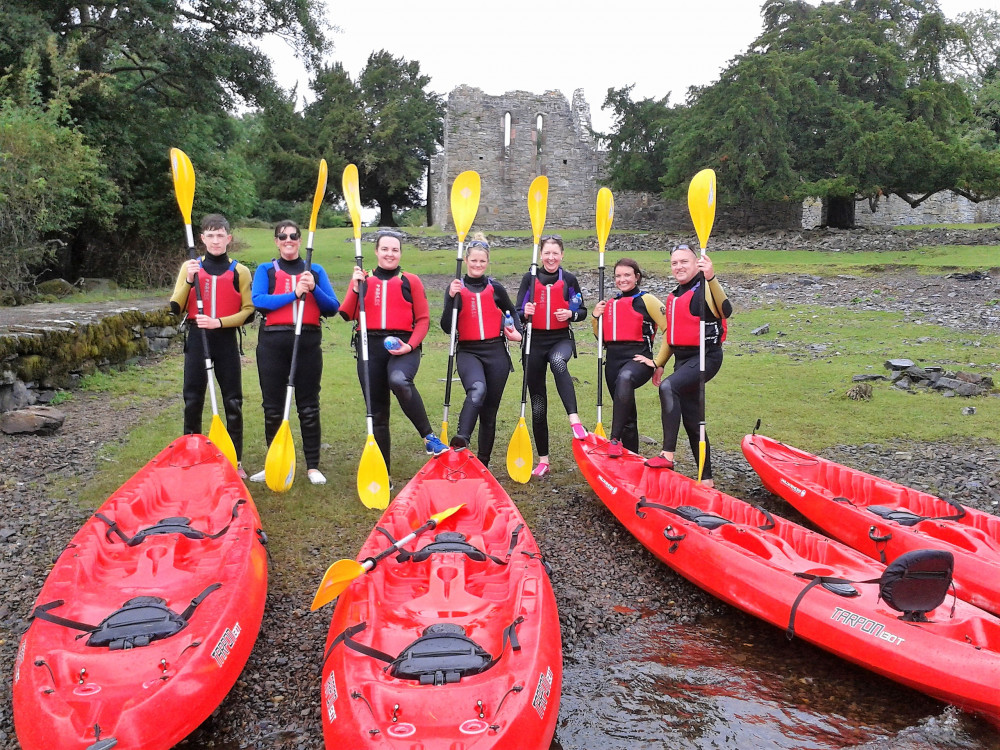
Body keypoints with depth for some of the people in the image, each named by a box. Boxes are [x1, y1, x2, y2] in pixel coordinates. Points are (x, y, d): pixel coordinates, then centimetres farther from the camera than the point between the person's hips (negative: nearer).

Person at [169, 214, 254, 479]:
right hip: (197, 339, 1)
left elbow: (248, 311, -2)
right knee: (192, 400, 6)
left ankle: (236, 461, 13)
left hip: (226, 341, -1)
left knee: (233, 402, 2)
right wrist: (189, 280, -15)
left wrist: (219, 322, -16)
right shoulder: (190, 267, 5)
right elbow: (175, 308, -1)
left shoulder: (240, 271, 2)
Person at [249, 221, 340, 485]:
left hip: (308, 343, 0)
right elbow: (258, 301, -9)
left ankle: (313, 466, 10)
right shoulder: (266, 270, 9)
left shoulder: (316, 271, 11)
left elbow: (333, 307, 3)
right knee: (273, 408, 6)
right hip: (273, 343, 0)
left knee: (309, 408, 3)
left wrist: (314, 289, -13)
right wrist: (294, 294, -15)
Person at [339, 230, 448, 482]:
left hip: (403, 346, -3)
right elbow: (347, 315, 2)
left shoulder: (411, 281, 7)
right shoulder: (362, 279, 13)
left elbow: (423, 319, 3)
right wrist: (355, 287, -10)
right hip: (370, 347, 3)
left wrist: (410, 345, -12)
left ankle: (429, 437, -23)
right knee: (377, 412, 6)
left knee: (398, 381, -37)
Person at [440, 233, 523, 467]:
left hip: (496, 352, 2)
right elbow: (447, 327, -8)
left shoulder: (495, 288, 6)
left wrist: (516, 331, 6)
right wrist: (452, 298, -19)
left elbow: (511, 311, 24)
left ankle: (483, 461, 18)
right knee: (477, 389, -35)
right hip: (468, 352, -2)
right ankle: (462, 437, -45)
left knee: (490, 409, 6)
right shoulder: (456, 288, 1)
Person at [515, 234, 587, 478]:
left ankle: (574, 420, -45)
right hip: (535, 341, 1)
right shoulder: (530, 279, 4)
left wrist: (571, 314, -13)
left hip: (561, 339, -1)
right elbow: (518, 313, 4)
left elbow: (582, 311, 9)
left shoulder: (569, 280, 4)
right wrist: (525, 312, -19)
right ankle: (543, 460, 14)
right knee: (538, 405, 4)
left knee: (558, 362, -40)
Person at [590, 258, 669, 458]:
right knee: (627, 414, 12)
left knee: (624, 378, -40)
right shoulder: (610, 303, 16)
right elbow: (602, 337, 23)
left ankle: (614, 439, -43)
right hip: (613, 360, 7)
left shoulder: (646, 300, -1)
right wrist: (596, 317, 5)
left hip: (638, 360, -6)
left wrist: (657, 361, -9)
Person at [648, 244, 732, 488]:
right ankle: (706, 479, 18)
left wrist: (711, 278, -44)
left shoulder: (704, 289, -10)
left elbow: (725, 310, -32)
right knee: (691, 421, 9)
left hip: (706, 357, -9)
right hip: (683, 359, 9)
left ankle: (667, 455, -32)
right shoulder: (674, 297, 15)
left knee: (668, 387, -33)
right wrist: (660, 364, 21)